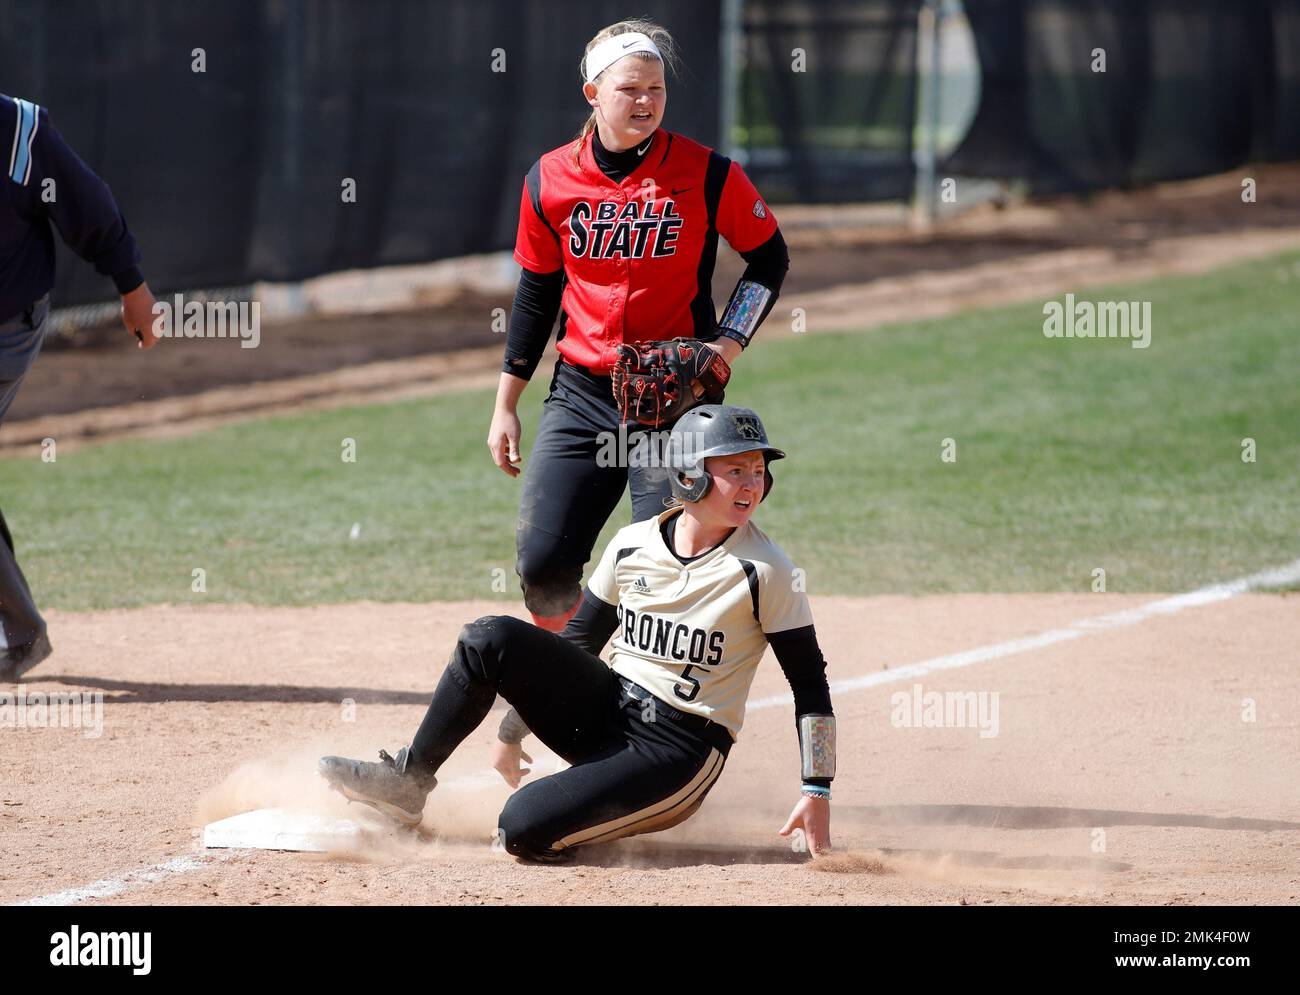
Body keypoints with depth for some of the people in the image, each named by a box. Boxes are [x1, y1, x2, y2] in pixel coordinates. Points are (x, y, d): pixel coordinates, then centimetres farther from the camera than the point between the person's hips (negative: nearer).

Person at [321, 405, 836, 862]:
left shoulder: (764, 570, -13)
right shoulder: (633, 545, 0)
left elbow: (810, 682, -8)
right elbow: (578, 642, 12)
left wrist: (816, 792, -13)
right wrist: (514, 729, 12)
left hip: (678, 749, -5)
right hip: (605, 711, 5)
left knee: (525, 828, -26)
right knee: (490, 638, -16)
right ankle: (407, 781, -3)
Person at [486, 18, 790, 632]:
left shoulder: (706, 174, -7)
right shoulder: (550, 180, 1)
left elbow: (769, 259, 6)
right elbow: (536, 294, 12)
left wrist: (728, 345, -8)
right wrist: (505, 406, 13)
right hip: (579, 395, 3)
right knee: (541, 563, -4)